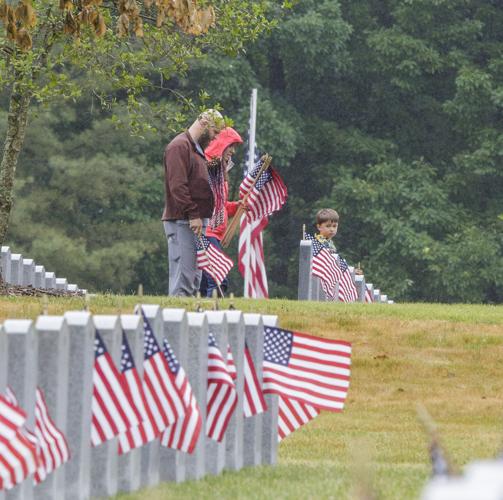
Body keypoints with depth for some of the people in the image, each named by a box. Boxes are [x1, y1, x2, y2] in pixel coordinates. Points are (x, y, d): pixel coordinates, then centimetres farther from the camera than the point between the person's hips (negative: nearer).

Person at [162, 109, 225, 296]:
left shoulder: (198, 149, 22)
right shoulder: (179, 146, -10)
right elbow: (177, 186, -19)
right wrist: (193, 215, -22)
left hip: (197, 220, 10)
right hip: (182, 222, -10)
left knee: (194, 278, 10)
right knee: (182, 275, -12)